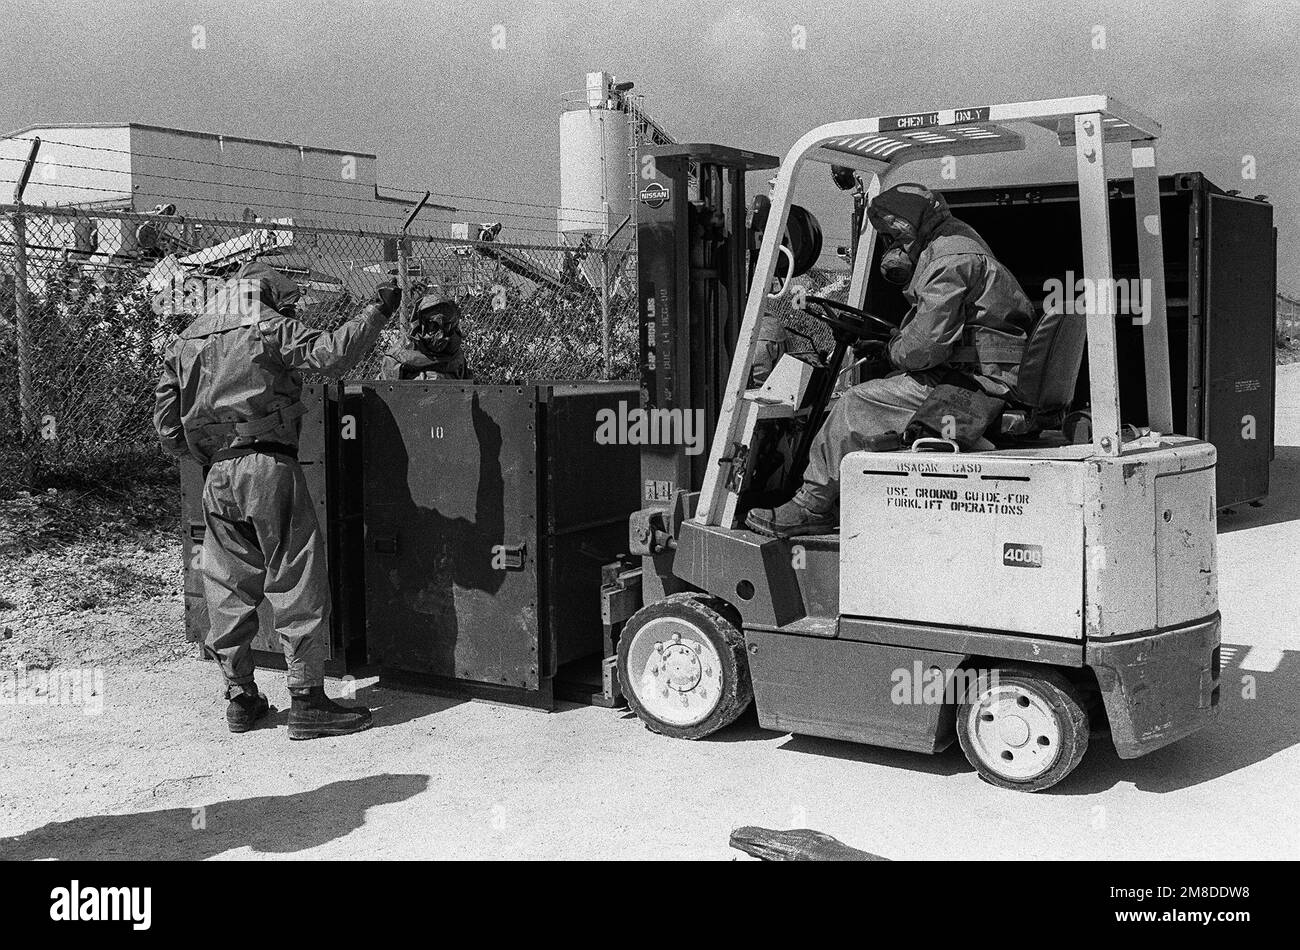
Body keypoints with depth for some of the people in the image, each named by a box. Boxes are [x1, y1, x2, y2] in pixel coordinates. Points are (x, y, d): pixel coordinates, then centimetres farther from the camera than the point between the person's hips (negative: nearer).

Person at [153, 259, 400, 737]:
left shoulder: (185, 342, 19)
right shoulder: (268, 327, 0)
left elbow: (167, 429, 17)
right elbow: (332, 354, -14)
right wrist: (376, 312, -5)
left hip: (216, 478, 7)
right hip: (268, 466, -6)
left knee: (229, 588, 13)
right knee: (297, 584, -2)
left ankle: (240, 697, 19)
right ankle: (307, 701, -2)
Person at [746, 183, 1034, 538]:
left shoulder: (949, 260, -14)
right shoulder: (959, 247, 21)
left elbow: (925, 345, -22)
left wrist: (894, 351, -3)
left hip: (975, 385, -11)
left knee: (856, 405, -10)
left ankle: (812, 506, -1)